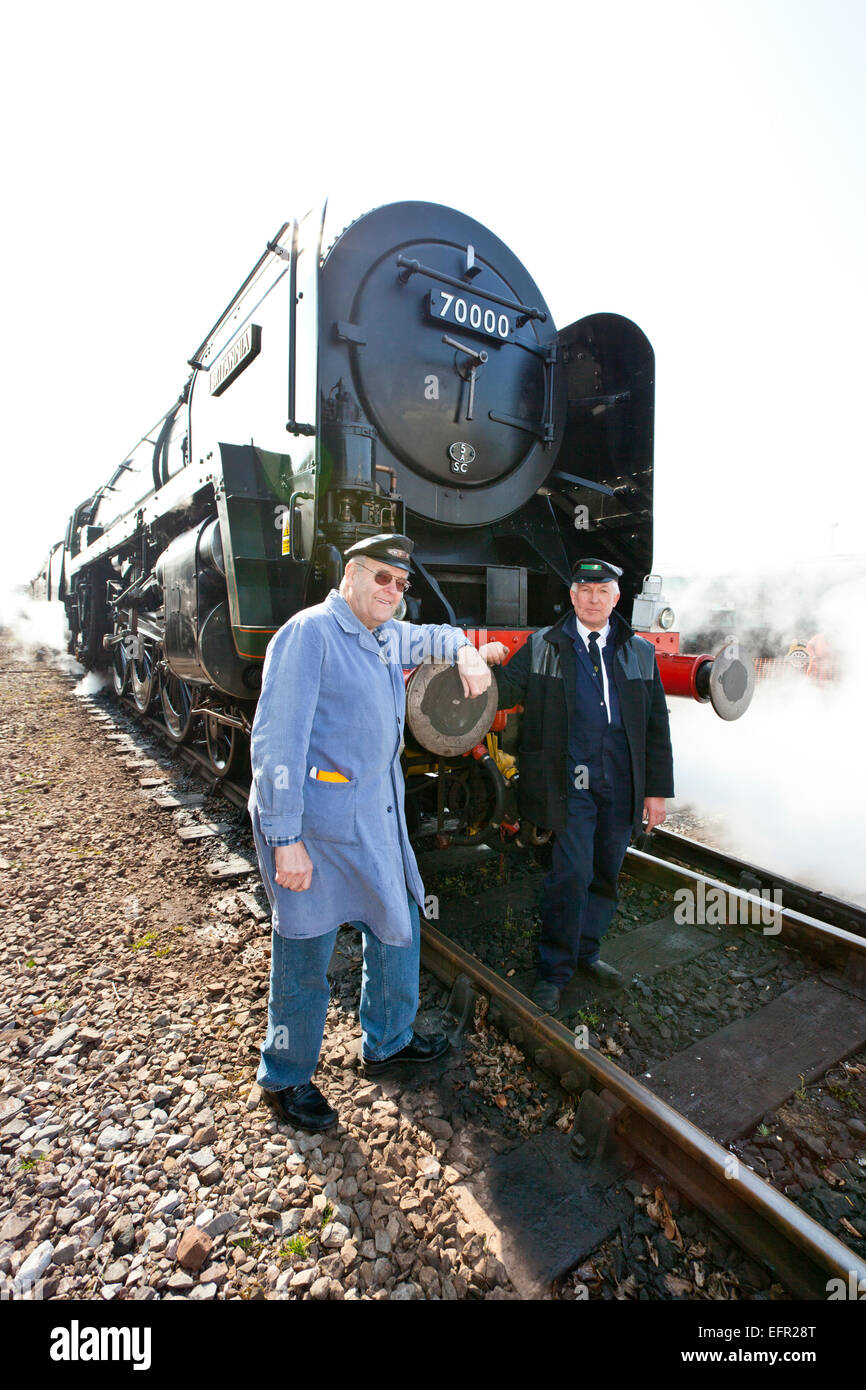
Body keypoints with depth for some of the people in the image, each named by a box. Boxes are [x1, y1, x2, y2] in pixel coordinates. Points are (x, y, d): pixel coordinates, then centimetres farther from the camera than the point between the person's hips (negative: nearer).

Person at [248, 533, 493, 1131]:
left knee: (398, 925, 21)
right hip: (317, 823, -9)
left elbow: (434, 636, 31)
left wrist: (465, 652, 6)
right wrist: (285, 839, -21)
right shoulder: (309, 633, -15)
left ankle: (388, 1043, 44)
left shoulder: (386, 637, 11)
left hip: (378, 817, 9)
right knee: (306, 955, 7)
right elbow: (276, 741, -19)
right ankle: (284, 1080, 32)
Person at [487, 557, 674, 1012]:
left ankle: (585, 952, 36)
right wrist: (491, 664, -25)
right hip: (571, 782, -3)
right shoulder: (543, 646, 4)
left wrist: (657, 790, 7)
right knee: (572, 874, -5)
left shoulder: (640, 652, 11)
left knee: (606, 874, 14)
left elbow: (656, 726, 10)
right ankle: (554, 971, 15)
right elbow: (508, 691, -3)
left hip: (622, 784, 4)